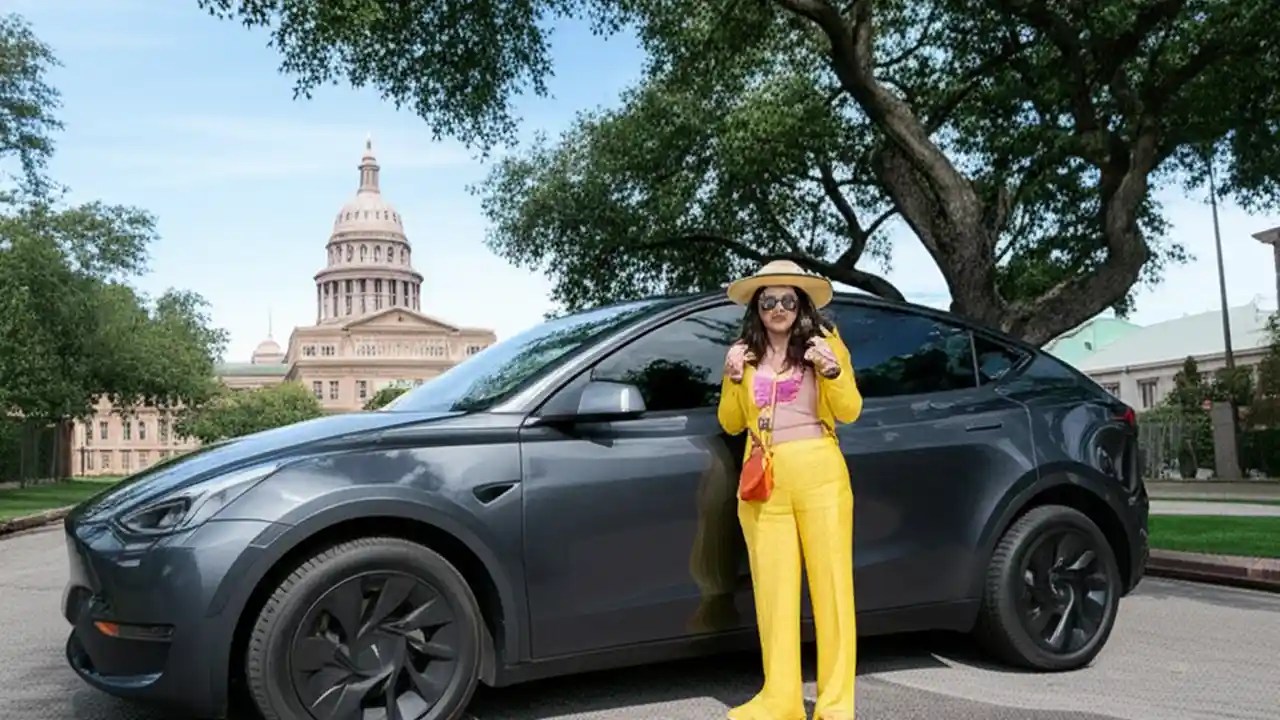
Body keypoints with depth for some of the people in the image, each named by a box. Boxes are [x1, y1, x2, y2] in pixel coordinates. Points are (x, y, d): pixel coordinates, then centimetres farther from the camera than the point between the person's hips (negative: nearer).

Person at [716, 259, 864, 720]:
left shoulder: (824, 342, 4)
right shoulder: (745, 353, 12)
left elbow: (850, 411, 1)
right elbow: (731, 424, 13)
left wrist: (831, 369, -16)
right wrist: (733, 378, -3)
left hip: (820, 475, -3)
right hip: (764, 481, 3)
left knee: (831, 585, 2)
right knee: (774, 591, 6)